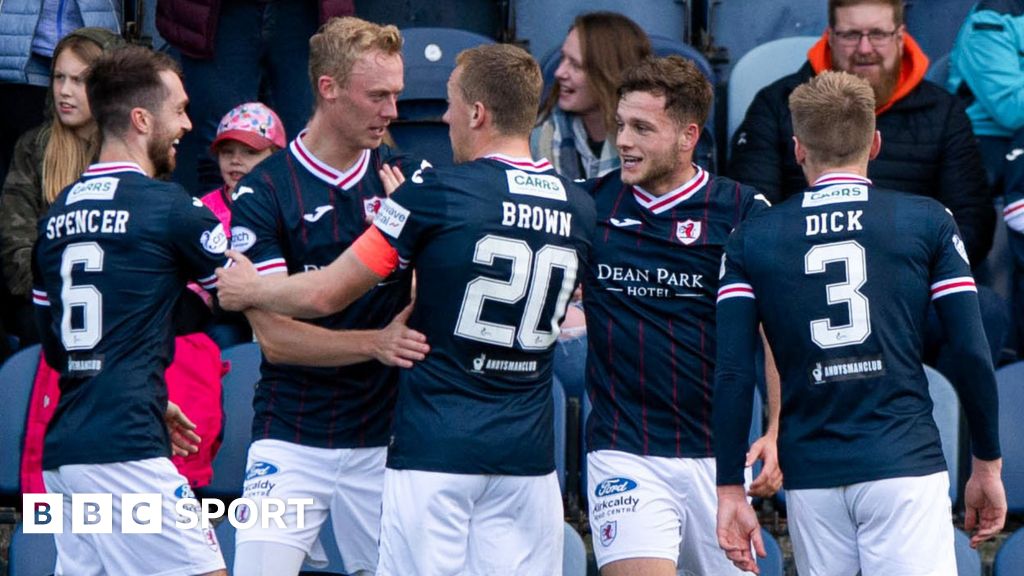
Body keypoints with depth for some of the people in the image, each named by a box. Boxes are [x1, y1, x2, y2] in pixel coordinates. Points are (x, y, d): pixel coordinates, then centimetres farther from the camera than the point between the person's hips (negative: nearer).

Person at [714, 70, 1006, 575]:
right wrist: (987, 464, 10)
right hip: (904, 464, -2)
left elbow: (732, 376, 1)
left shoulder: (750, 241, 8)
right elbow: (972, 356, 0)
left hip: (810, 477, 2)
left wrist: (730, 490, 5)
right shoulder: (928, 222, 4)